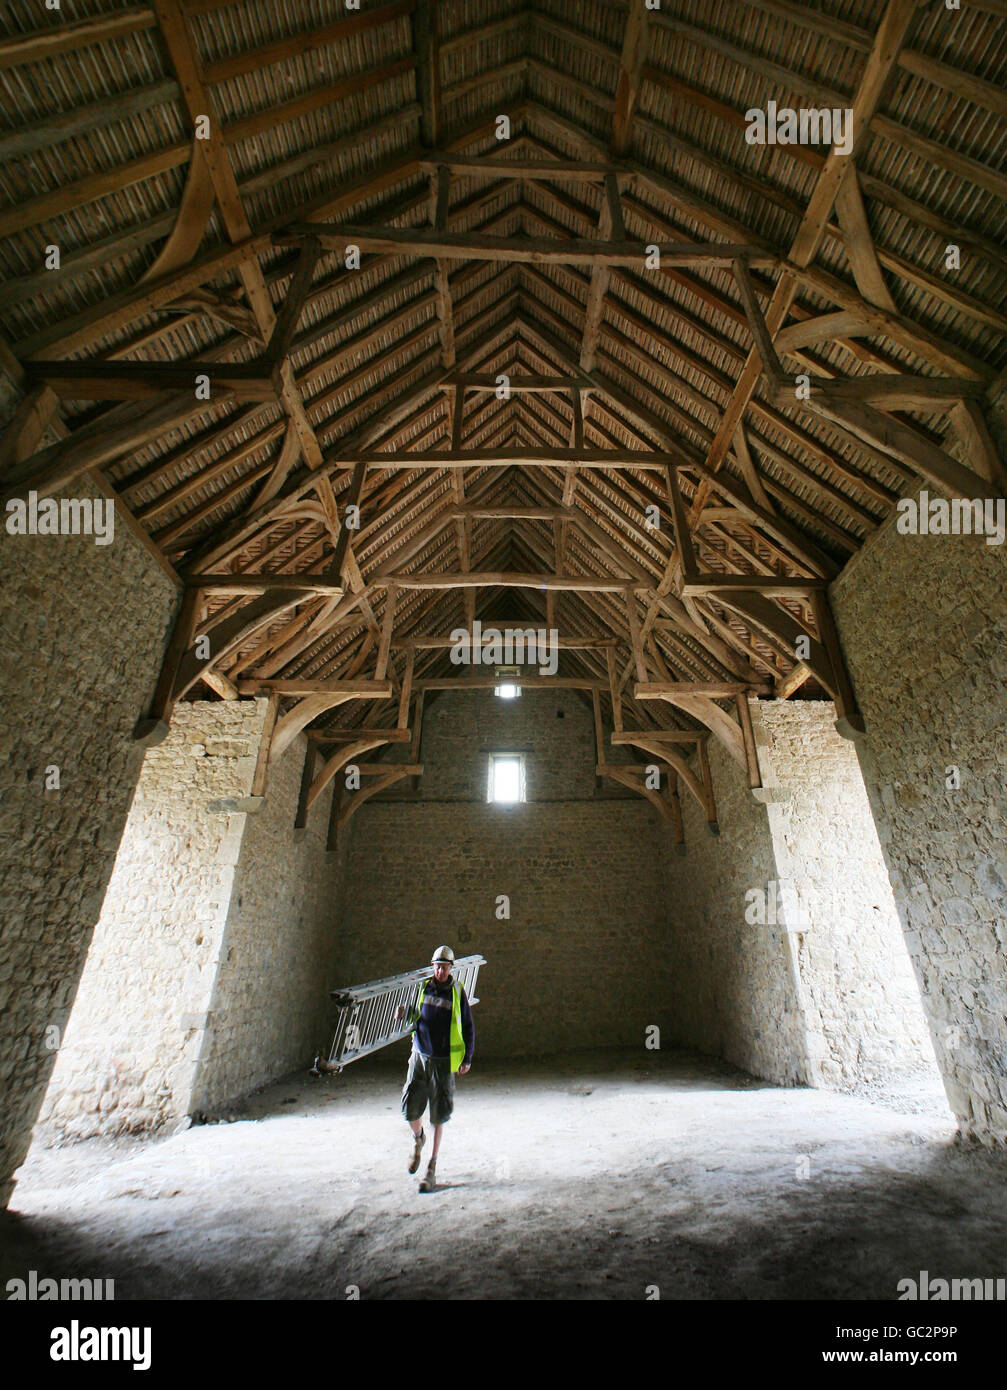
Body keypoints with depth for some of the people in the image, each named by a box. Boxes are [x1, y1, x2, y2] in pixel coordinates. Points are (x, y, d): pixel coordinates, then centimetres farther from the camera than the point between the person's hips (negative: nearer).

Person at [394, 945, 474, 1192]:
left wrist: (467, 1058, -2)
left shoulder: (458, 992, -6)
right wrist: (403, 1012, -6)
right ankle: (418, 1139, 38)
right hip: (419, 1056, 2)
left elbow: (468, 1027, 2)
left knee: (438, 1115, 4)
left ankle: (432, 1168, 21)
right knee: (410, 1109, 4)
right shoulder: (423, 987, 0)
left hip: (444, 1061, -2)